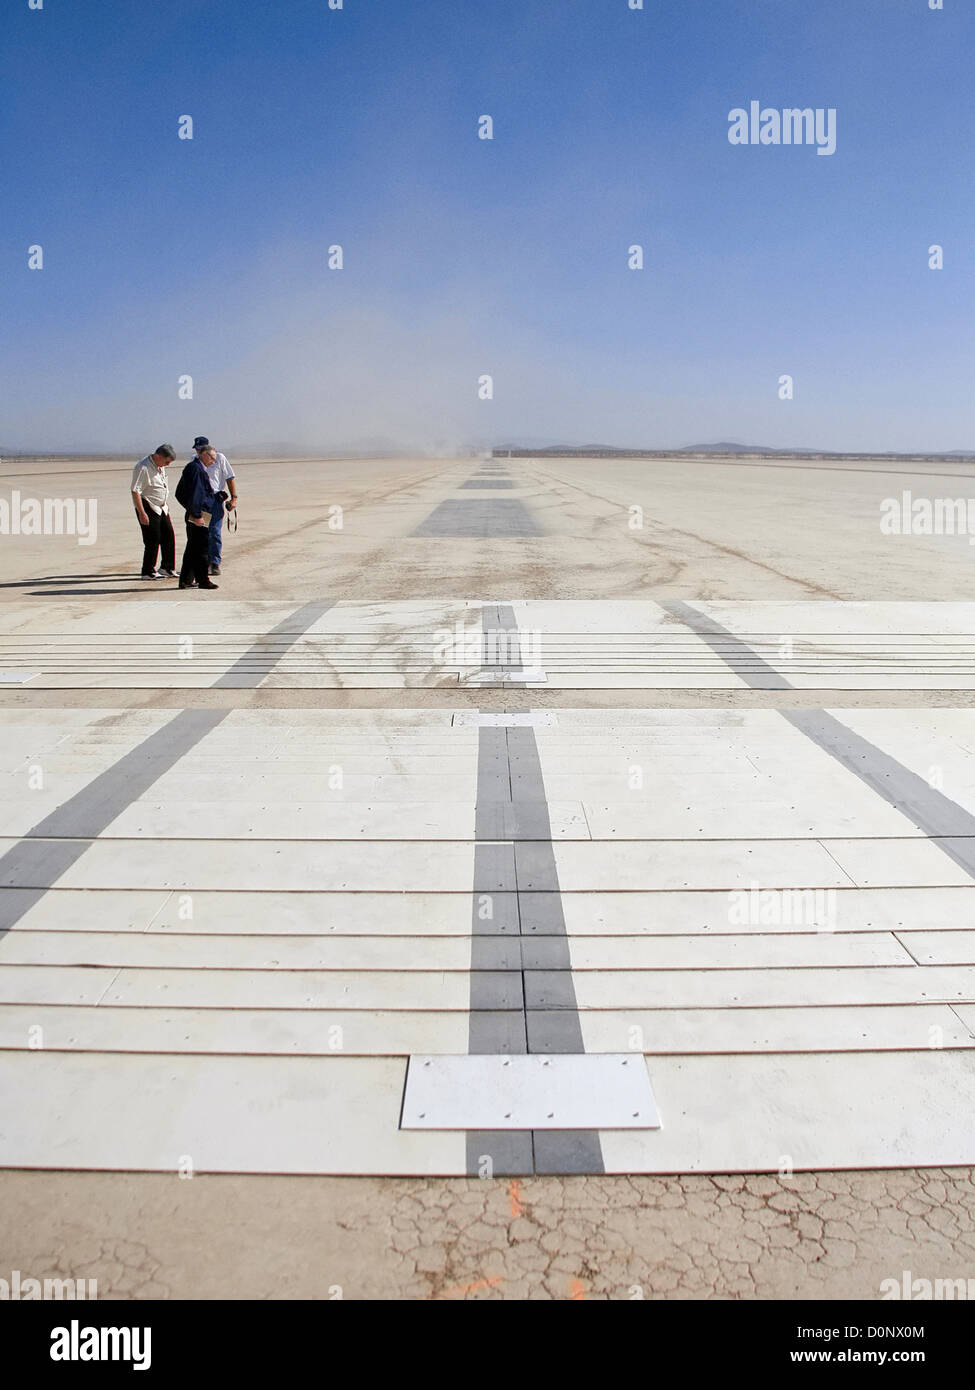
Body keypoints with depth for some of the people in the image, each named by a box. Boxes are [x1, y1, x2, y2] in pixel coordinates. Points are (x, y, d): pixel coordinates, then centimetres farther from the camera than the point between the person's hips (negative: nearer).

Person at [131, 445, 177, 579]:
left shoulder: (160, 466, 8)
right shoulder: (143, 468, -20)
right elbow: (135, 492, -22)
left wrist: (166, 504, 24)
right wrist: (142, 513, -25)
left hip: (161, 508, 8)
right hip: (148, 508, -8)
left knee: (168, 536, 8)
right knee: (153, 539, -7)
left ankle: (167, 568, 18)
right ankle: (147, 572, 2)